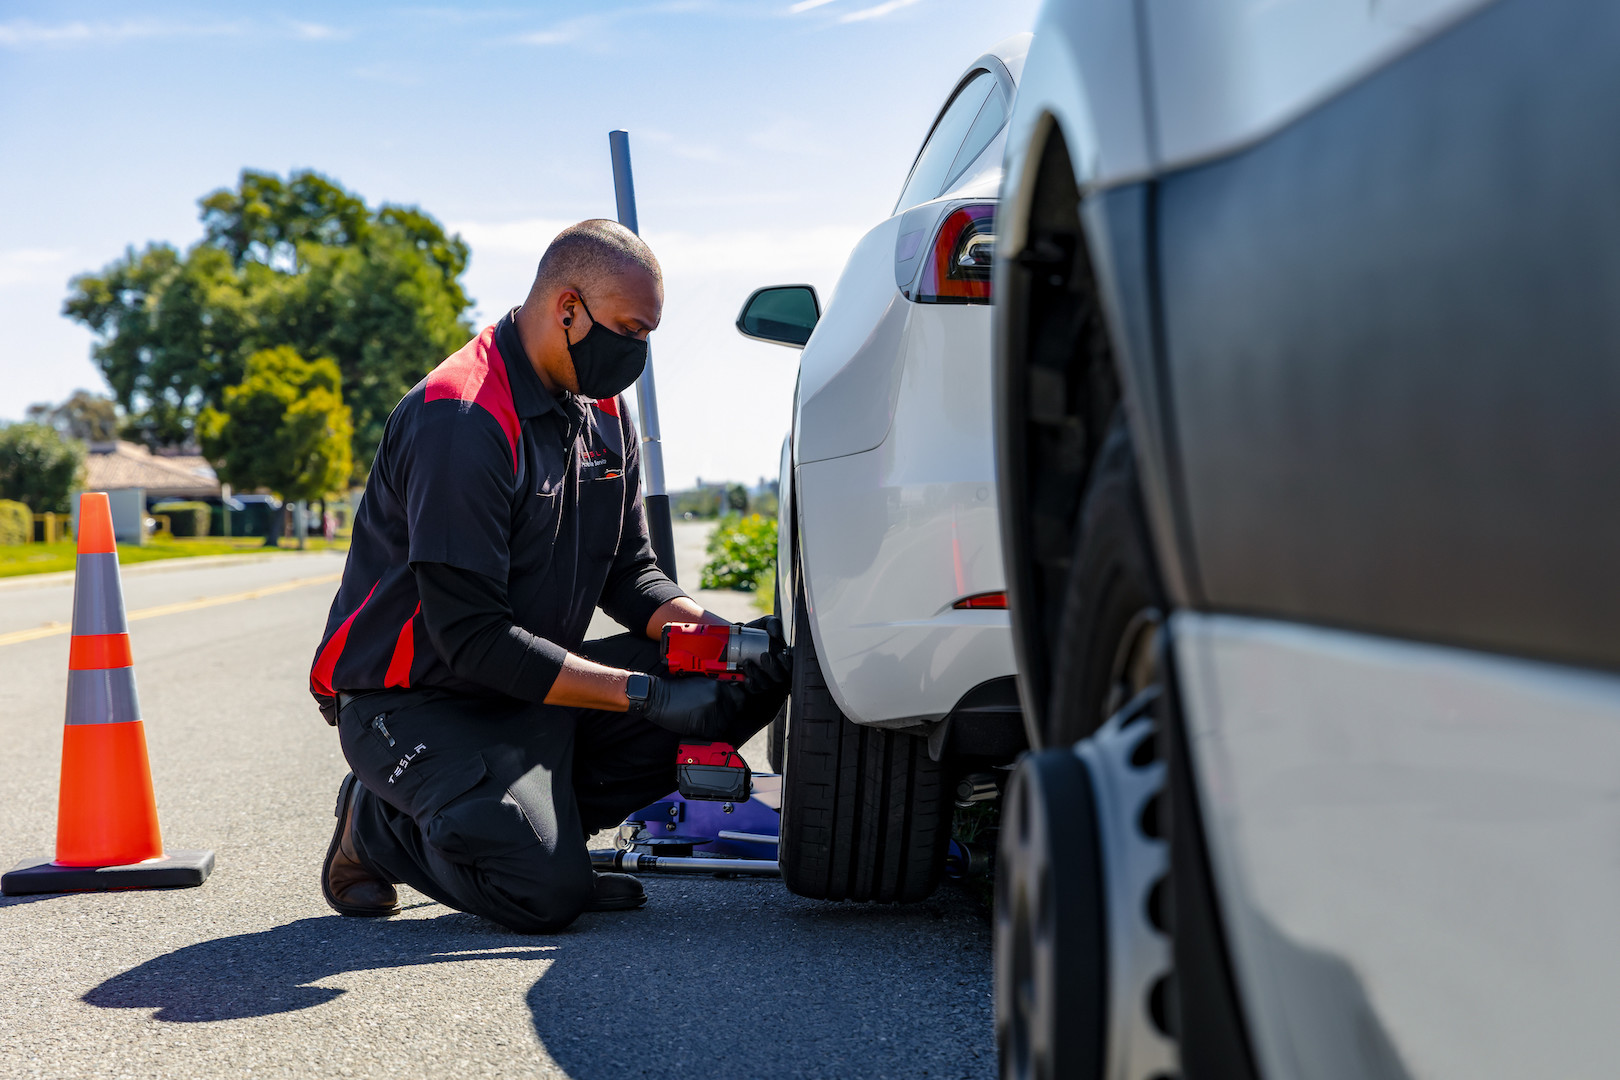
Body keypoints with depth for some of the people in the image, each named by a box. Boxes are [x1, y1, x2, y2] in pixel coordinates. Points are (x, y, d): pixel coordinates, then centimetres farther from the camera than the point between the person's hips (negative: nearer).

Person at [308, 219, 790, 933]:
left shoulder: (602, 410, 6)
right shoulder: (460, 419, -23)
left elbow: (630, 572, 9)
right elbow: (471, 637, -27)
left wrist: (714, 635, -13)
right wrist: (646, 693, -29)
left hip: (532, 685, 8)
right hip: (417, 703, -8)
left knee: (745, 681, -7)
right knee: (545, 894, -27)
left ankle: (540, 824, 0)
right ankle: (381, 827, 2)